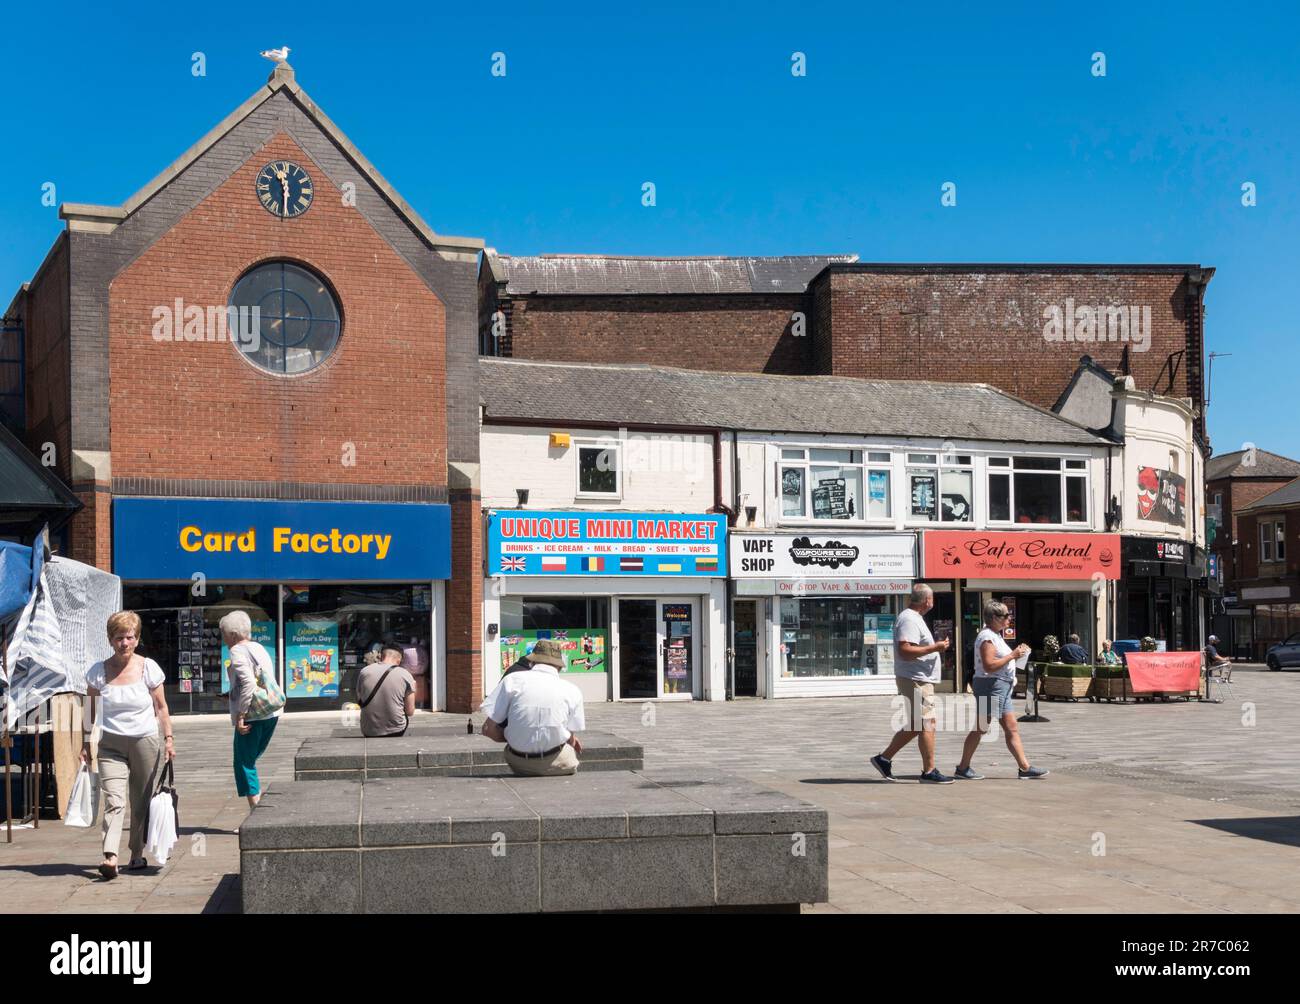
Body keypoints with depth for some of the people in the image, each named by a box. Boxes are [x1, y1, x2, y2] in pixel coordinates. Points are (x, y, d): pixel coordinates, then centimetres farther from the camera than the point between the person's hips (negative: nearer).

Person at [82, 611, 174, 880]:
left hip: (145, 741, 0)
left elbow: (161, 707, 5)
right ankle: (110, 857, -23)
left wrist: (168, 738, -2)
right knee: (113, 800, -15)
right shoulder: (99, 672, 1)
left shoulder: (149, 668, -1)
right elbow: (90, 710, 9)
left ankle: (137, 854, 19)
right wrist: (86, 743, 5)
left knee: (142, 802, 6)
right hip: (111, 744, 0)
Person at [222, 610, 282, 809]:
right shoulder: (260, 648, 15)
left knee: (244, 764, 1)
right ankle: (260, 801, 14)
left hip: (252, 716, -8)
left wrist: (241, 715, -19)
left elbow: (248, 682, -21)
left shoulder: (237, 651, -9)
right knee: (250, 760, 19)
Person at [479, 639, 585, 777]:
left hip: (518, 764, 2)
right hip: (556, 765, -2)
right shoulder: (572, 691, 0)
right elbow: (571, 741, 3)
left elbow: (488, 729, -4)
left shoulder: (513, 679, -2)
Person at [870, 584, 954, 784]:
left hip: (919, 680, 11)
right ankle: (929, 771, 1)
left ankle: (884, 759, 18)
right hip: (916, 680, -11)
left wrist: (936, 646, 23)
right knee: (926, 724, -5)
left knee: (915, 726, 14)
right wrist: (934, 648, -21)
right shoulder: (910, 620, -17)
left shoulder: (913, 618, 18)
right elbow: (905, 651, -26)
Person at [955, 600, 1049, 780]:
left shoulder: (995, 635, 18)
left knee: (1012, 729, 8)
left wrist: (1016, 653, 10)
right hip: (990, 686, -10)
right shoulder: (987, 637, -15)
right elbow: (989, 665, -24)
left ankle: (1025, 767, 8)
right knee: (980, 729, -4)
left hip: (1002, 687, 10)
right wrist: (1012, 655, -18)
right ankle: (963, 768, 4)